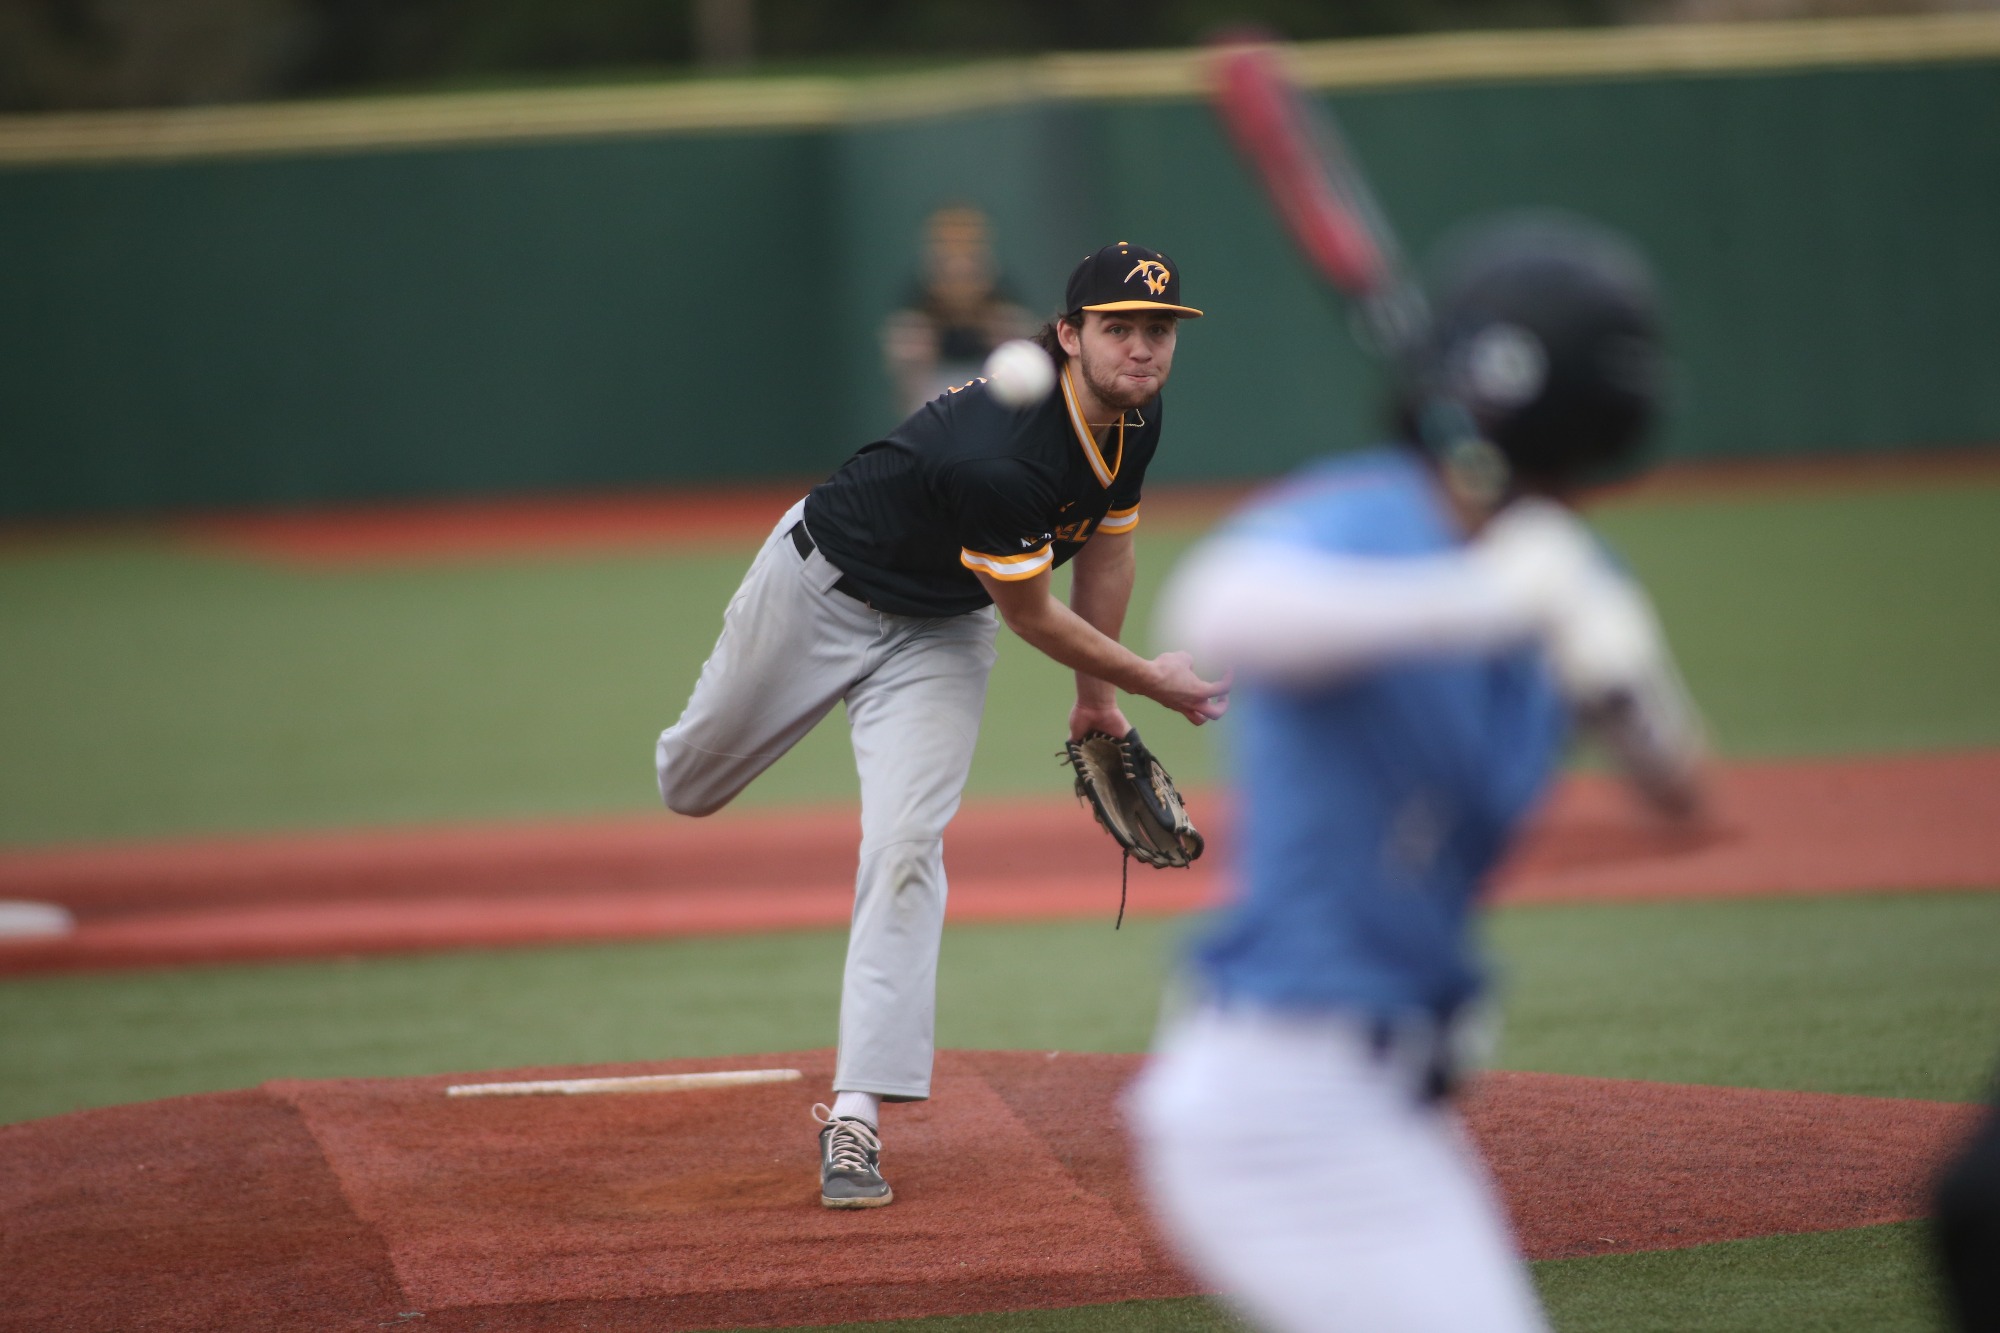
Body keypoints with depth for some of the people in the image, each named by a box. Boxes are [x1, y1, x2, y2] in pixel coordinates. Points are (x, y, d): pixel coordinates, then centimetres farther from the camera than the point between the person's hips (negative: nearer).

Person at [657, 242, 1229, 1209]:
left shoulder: (1133, 416, -15)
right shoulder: (996, 453, -40)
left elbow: (1107, 544, 4)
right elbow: (1030, 615, -26)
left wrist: (1096, 700, 10)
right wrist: (1145, 680, -14)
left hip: (938, 632, 5)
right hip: (823, 585, -5)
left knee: (904, 846, -12)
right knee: (698, 776, 20)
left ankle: (857, 1113, -13)